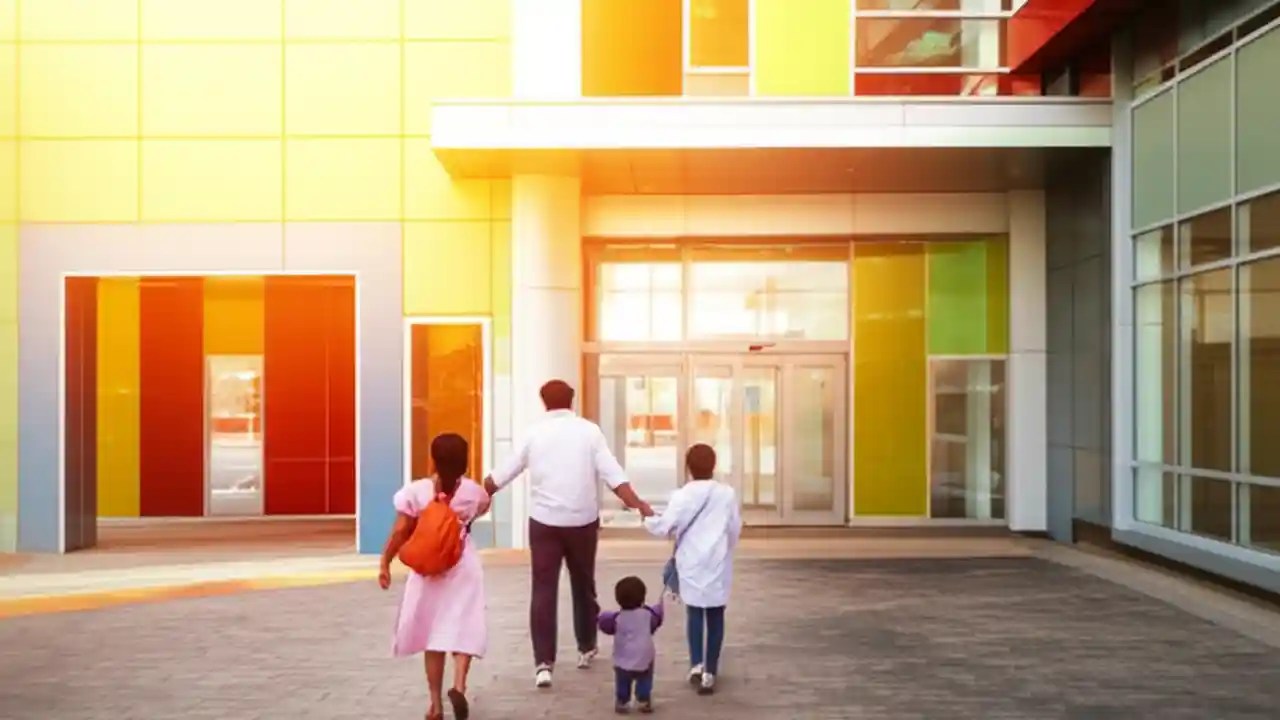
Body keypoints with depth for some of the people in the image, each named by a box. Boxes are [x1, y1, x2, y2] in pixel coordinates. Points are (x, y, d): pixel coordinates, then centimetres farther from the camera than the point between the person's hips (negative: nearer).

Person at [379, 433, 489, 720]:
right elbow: (483, 507, 19)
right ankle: (459, 685, -20)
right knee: (462, 628, 4)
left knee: (433, 633, 10)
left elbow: (400, 532, -10)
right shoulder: (474, 491, -3)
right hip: (464, 565, 0)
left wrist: (385, 562, -2)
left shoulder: (415, 491, -9)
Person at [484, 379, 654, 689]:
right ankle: (586, 649, 32)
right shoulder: (589, 431, 0)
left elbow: (501, 474, 7)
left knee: (543, 590, 1)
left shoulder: (534, 433, 1)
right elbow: (613, 475, -10)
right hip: (583, 520, 1)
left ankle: (543, 663, -7)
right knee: (583, 585, 18)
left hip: (544, 521, -1)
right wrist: (638, 504, -10)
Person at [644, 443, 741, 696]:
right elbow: (735, 530, 4)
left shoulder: (682, 495, -8)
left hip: (691, 563, -1)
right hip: (718, 562, 1)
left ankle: (696, 665, 2)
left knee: (695, 612, 13)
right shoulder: (728, 493, -2)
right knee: (715, 614, 7)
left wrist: (648, 518, 11)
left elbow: (665, 527, -9)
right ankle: (710, 672, 7)